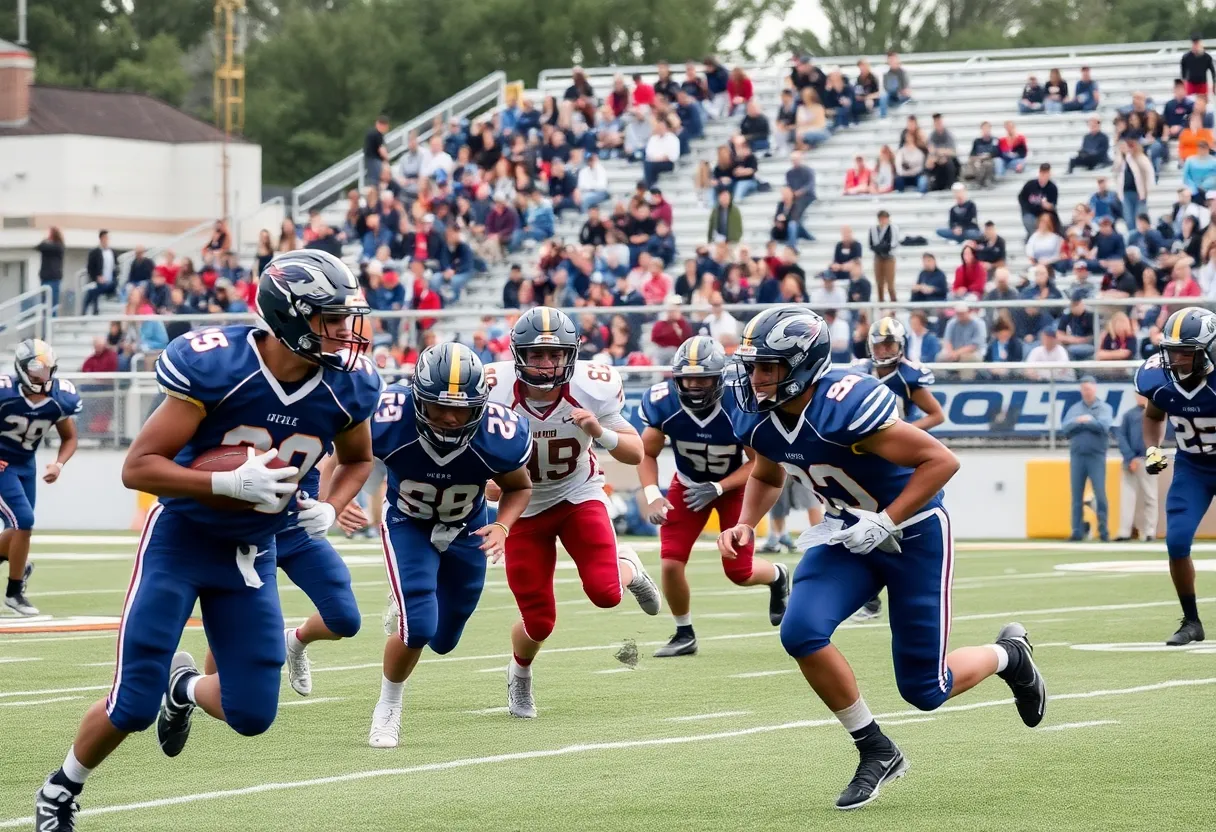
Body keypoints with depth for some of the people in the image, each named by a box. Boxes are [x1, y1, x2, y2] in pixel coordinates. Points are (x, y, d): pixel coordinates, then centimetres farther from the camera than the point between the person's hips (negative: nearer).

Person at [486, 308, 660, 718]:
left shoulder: (592, 389, -22)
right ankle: (520, 675, 35)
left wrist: (600, 433, -33)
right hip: (525, 505, 0)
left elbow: (636, 454, -14)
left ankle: (629, 568, 19)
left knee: (605, 593, -20)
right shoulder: (494, 390, -25)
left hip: (578, 495, 0)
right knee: (539, 622, -2)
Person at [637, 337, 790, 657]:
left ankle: (778, 576, 37)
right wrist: (652, 495, -27)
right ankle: (684, 634, 12)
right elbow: (647, 453, -11)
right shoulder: (663, 403, -26)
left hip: (734, 483, -2)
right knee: (671, 562, -12)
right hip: (688, 483, 2)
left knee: (739, 572, 0)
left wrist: (716, 489, -29)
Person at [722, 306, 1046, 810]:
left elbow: (941, 461, -28)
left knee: (925, 690, -2)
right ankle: (876, 752, 0)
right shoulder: (760, 419, -9)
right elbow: (767, 476, 15)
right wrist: (746, 524, -4)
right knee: (801, 631, -19)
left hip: (914, 533, -6)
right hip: (851, 533, 6)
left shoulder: (845, 406, -33)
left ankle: (1009, 655, 33)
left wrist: (886, 523, -29)